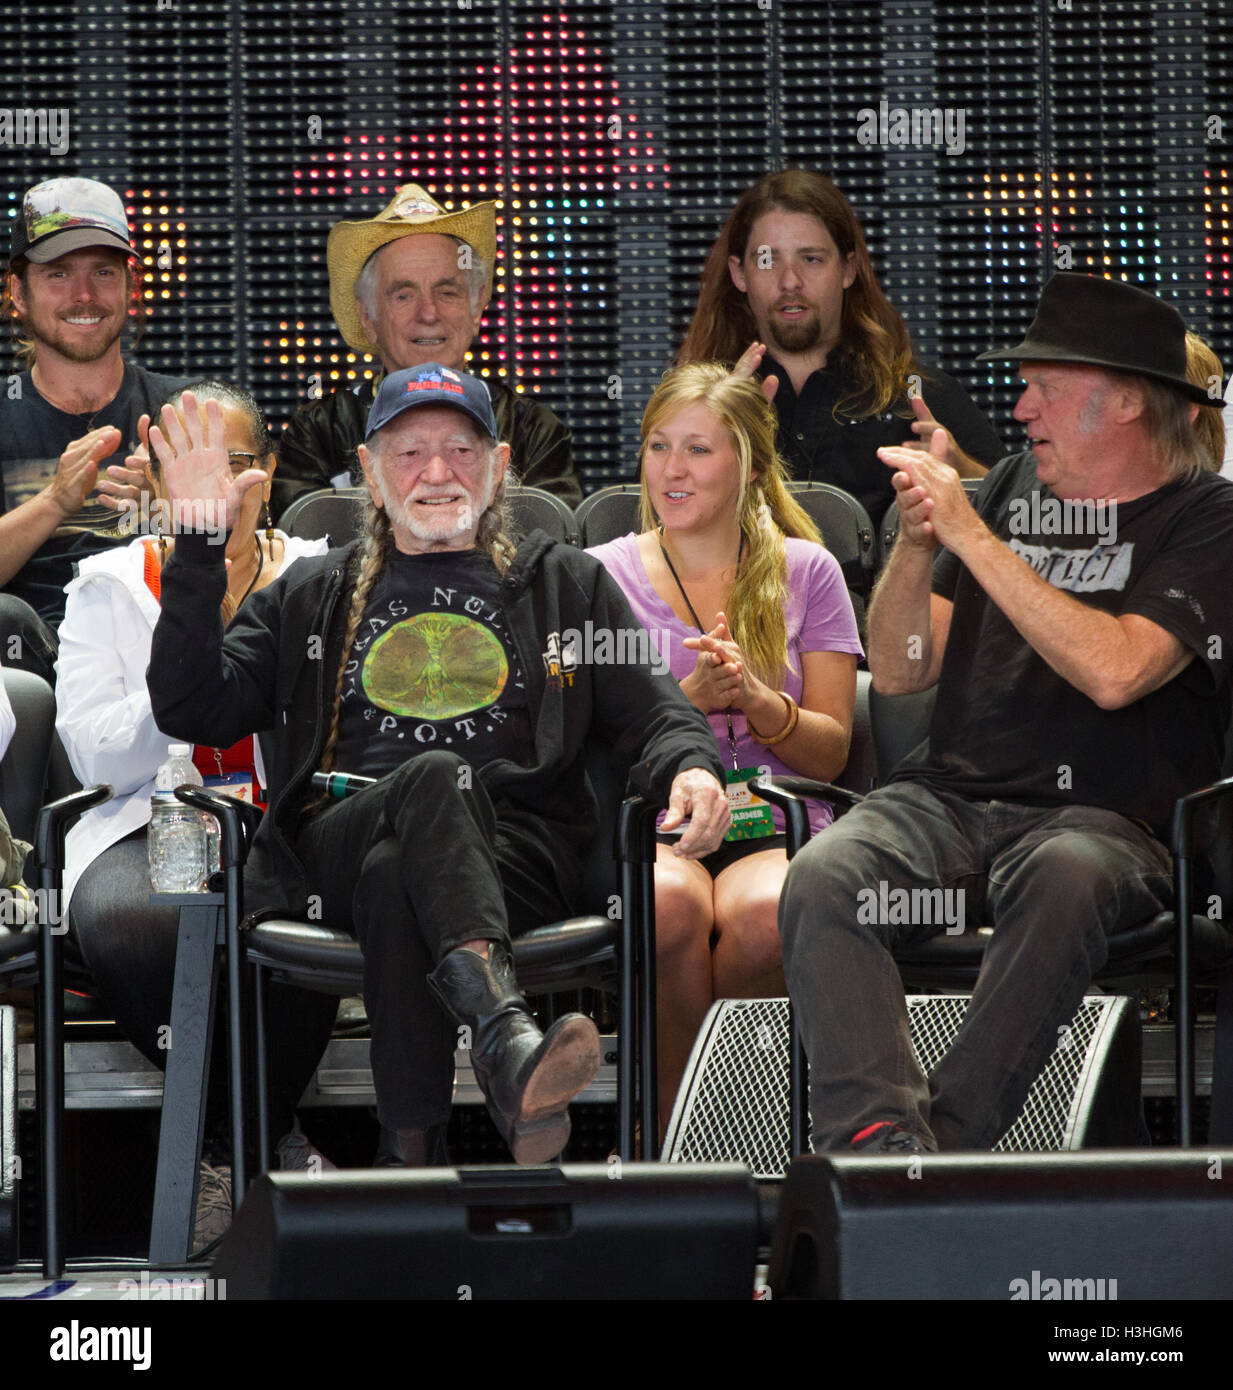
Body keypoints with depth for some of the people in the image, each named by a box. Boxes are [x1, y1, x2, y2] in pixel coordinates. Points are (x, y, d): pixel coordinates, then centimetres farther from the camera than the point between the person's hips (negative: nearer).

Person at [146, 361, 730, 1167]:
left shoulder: (566, 584, 26)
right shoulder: (311, 600, 26)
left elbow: (653, 713, 17)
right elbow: (192, 710, 14)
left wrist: (689, 768, -8)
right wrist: (198, 549, 6)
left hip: (515, 855, 1)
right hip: (340, 849, -1)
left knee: (397, 880, -37)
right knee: (433, 780, -38)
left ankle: (412, 1152, -51)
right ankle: (509, 1043, -63)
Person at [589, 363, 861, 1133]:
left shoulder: (806, 572, 13)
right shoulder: (603, 575, 12)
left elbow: (830, 753, 9)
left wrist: (756, 699, -11)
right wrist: (689, 699, -12)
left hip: (775, 827, 0)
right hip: (648, 826, 0)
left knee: (765, 913, -37)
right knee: (671, 899, -38)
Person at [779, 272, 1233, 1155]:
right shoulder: (1013, 487, 18)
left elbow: (1114, 671, -18)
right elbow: (897, 672, 16)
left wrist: (970, 536, -13)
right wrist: (916, 544, -3)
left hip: (1104, 816, -5)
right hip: (948, 796, 5)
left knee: (1066, 878, -40)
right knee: (822, 878, -27)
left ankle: (950, 1136, -39)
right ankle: (879, 1133, -43)